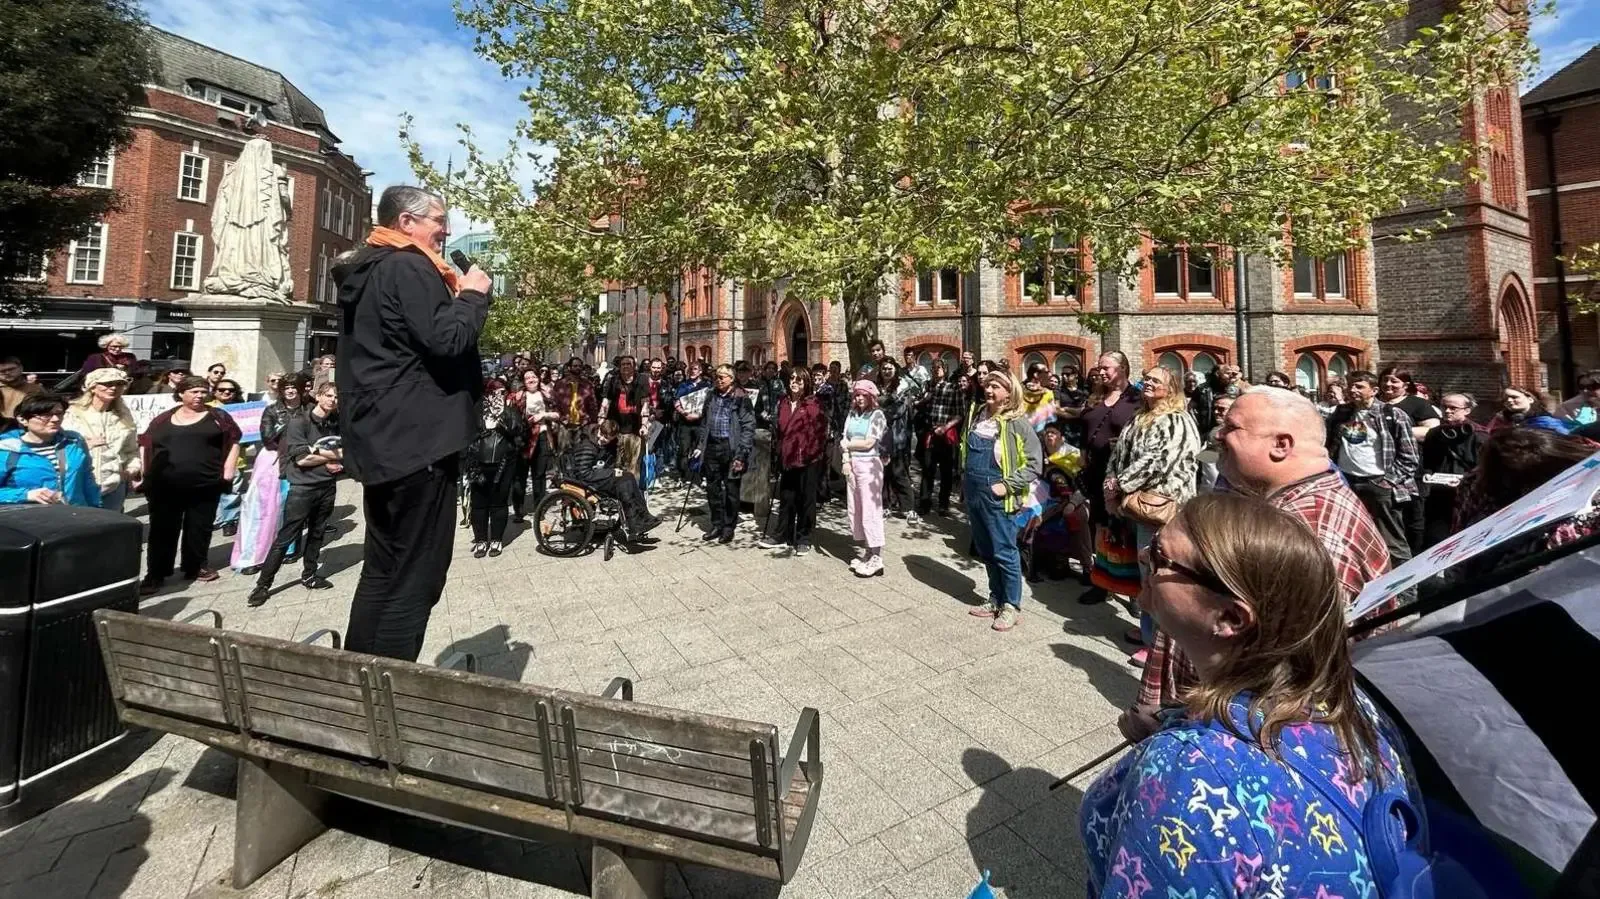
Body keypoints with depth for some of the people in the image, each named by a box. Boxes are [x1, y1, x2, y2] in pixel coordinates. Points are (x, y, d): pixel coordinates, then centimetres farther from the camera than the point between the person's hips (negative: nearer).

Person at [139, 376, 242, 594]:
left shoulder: (218, 417, 4)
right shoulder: (163, 419, 9)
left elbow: (233, 443, 3)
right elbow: (145, 445, 13)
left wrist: (228, 472, -5)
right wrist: (144, 473, 3)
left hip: (205, 486, -1)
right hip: (165, 486, 1)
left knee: (198, 529, 9)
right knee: (162, 530, 6)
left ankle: (194, 567, 23)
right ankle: (155, 575, 14)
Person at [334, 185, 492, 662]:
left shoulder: (364, 270, 21)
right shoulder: (408, 267, -10)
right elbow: (447, 340, -20)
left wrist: (452, 295, 15)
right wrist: (473, 294, -5)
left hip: (378, 440, 10)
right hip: (418, 440, -10)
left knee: (381, 570, 17)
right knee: (415, 578, -4)